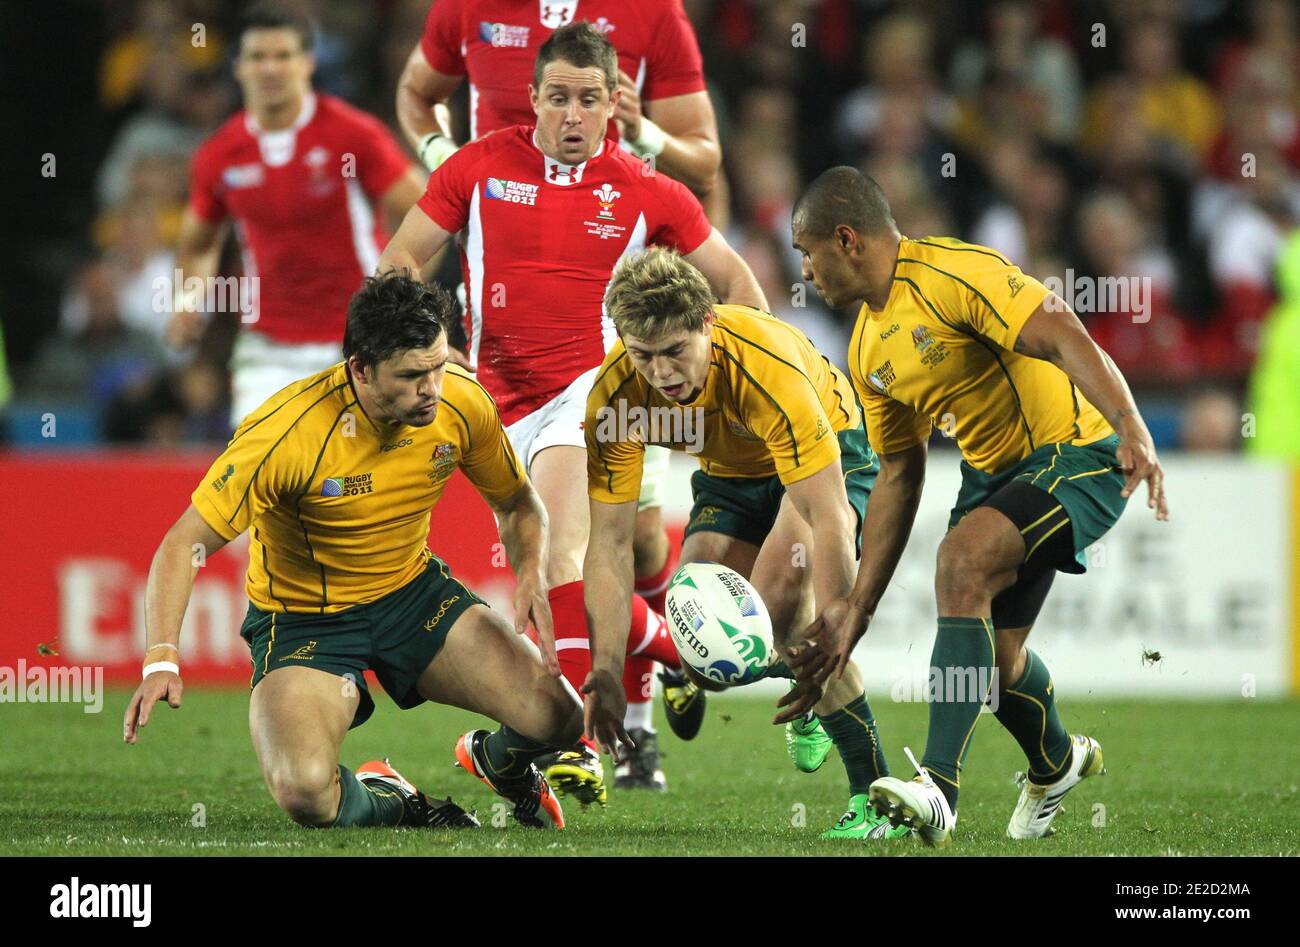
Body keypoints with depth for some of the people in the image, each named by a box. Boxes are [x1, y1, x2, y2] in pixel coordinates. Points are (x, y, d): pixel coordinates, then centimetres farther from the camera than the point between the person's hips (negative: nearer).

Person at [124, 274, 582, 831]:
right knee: (304, 791, -31)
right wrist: (162, 660, -37)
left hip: (415, 592, 4)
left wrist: (531, 575, -15)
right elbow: (183, 547, -24)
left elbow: (516, 503, 6)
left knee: (558, 718, -12)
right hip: (303, 618, -4)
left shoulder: (461, 403, -14)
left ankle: (497, 761, 27)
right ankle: (386, 802, 8)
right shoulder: (287, 430, -29)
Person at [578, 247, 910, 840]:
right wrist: (606, 672, -30)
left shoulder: (768, 368, -40)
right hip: (729, 475, 6)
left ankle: (875, 788, -27)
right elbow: (610, 542, -21)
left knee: (779, 592, -30)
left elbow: (829, 520, -40)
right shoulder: (614, 394, -27)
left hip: (830, 456, -5)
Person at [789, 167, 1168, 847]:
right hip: (992, 470, 9)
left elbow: (1065, 338, -29)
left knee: (963, 559, -29)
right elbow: (897, 478, 14)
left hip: (1079, 453, -9)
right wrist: (857, 607, 11)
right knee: (991, 649, 11)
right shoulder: (868, 352, 8)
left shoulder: (955, 274, -20)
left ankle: (939, 789, -35)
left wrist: (1132, 431, -43)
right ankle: (1057, 764, 46)